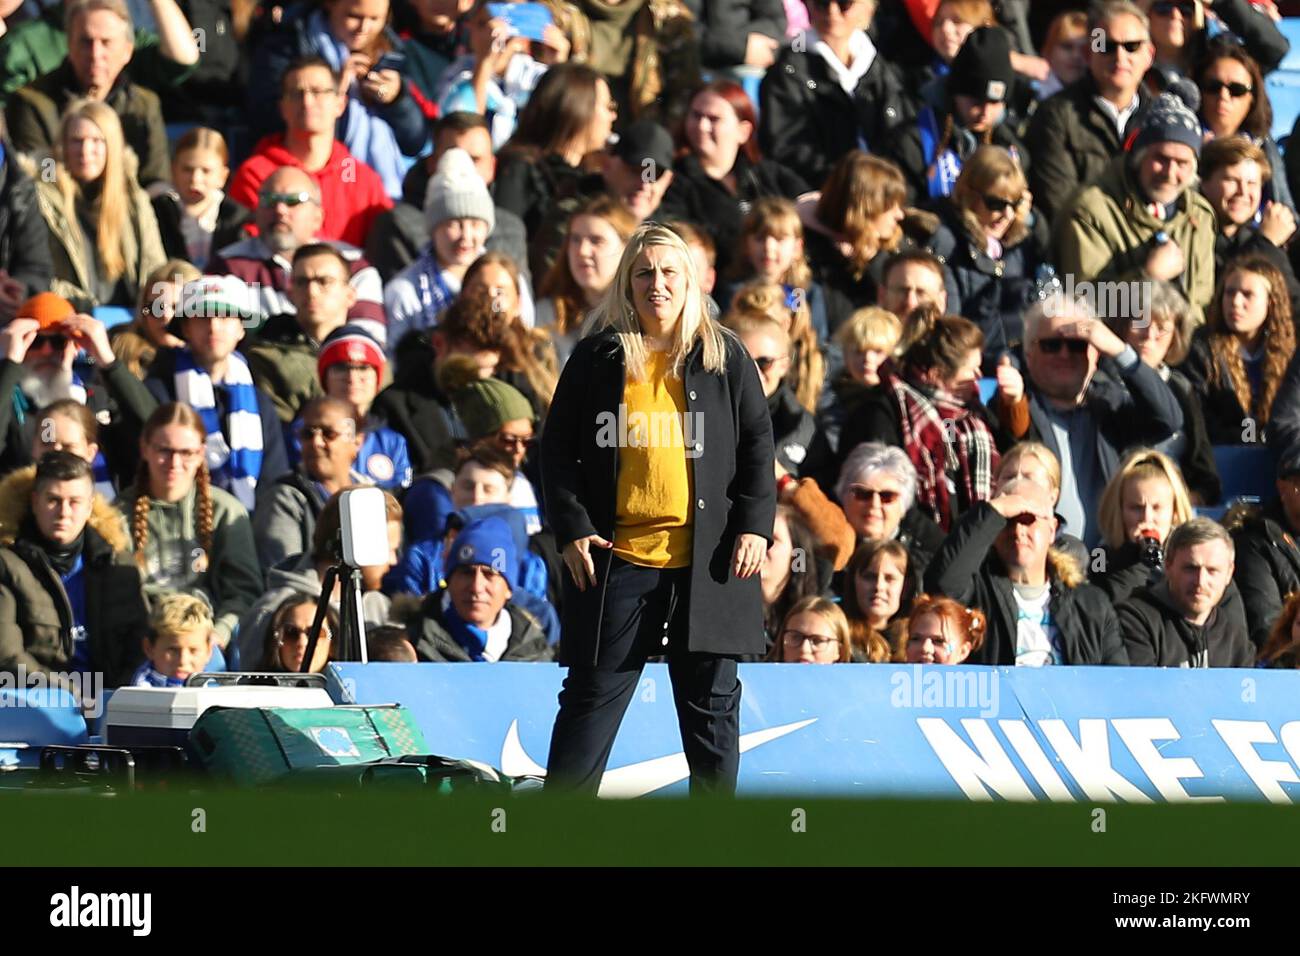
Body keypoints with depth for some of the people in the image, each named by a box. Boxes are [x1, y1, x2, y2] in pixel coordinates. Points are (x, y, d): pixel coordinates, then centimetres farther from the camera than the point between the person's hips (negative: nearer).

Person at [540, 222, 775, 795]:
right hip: (618, 555, -1)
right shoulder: (598, 357, 6)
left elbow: (758, 446, 9)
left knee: (710, 699, 6)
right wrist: (571, 528, -4)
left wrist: (754, 526, -2)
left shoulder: (724, 356, 8)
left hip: (708, 558, 1)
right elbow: (558, 449, 7)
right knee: (594, 693, -1)